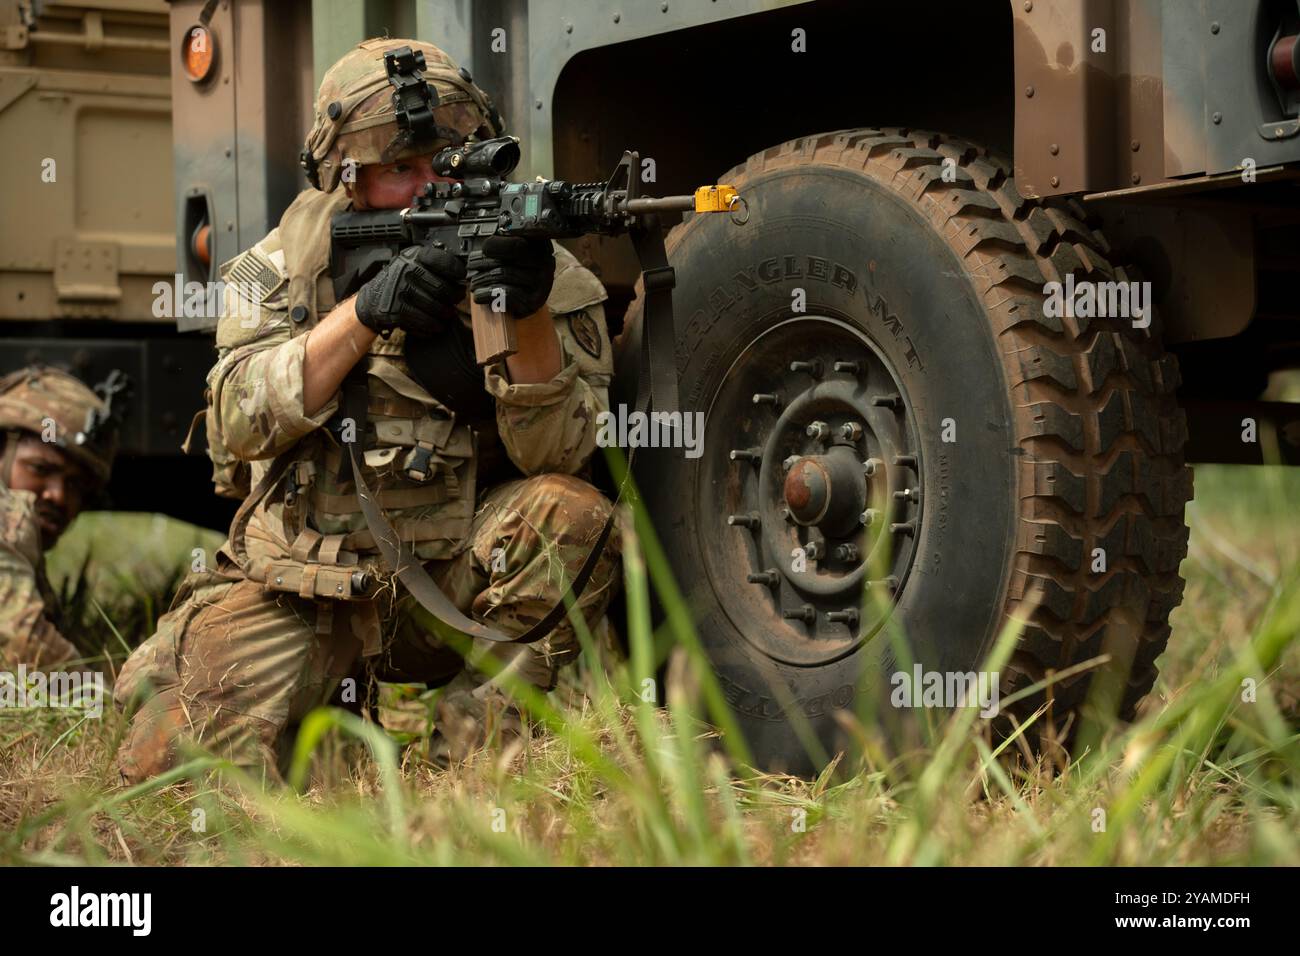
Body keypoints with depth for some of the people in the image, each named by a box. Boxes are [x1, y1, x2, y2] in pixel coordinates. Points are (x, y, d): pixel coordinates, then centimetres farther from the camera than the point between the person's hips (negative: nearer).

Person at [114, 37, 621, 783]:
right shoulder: (292, 261, 0)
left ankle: (478, 751, -14)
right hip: (301, 587, 1)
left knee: (570, 513, -29)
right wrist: (362, 314, -27)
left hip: (456, 579, 0)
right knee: (182, 766, -18)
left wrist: (531, 314, -33)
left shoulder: (544, 268, -5)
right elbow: (239, 425, -13)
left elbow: (553, 452, -15)